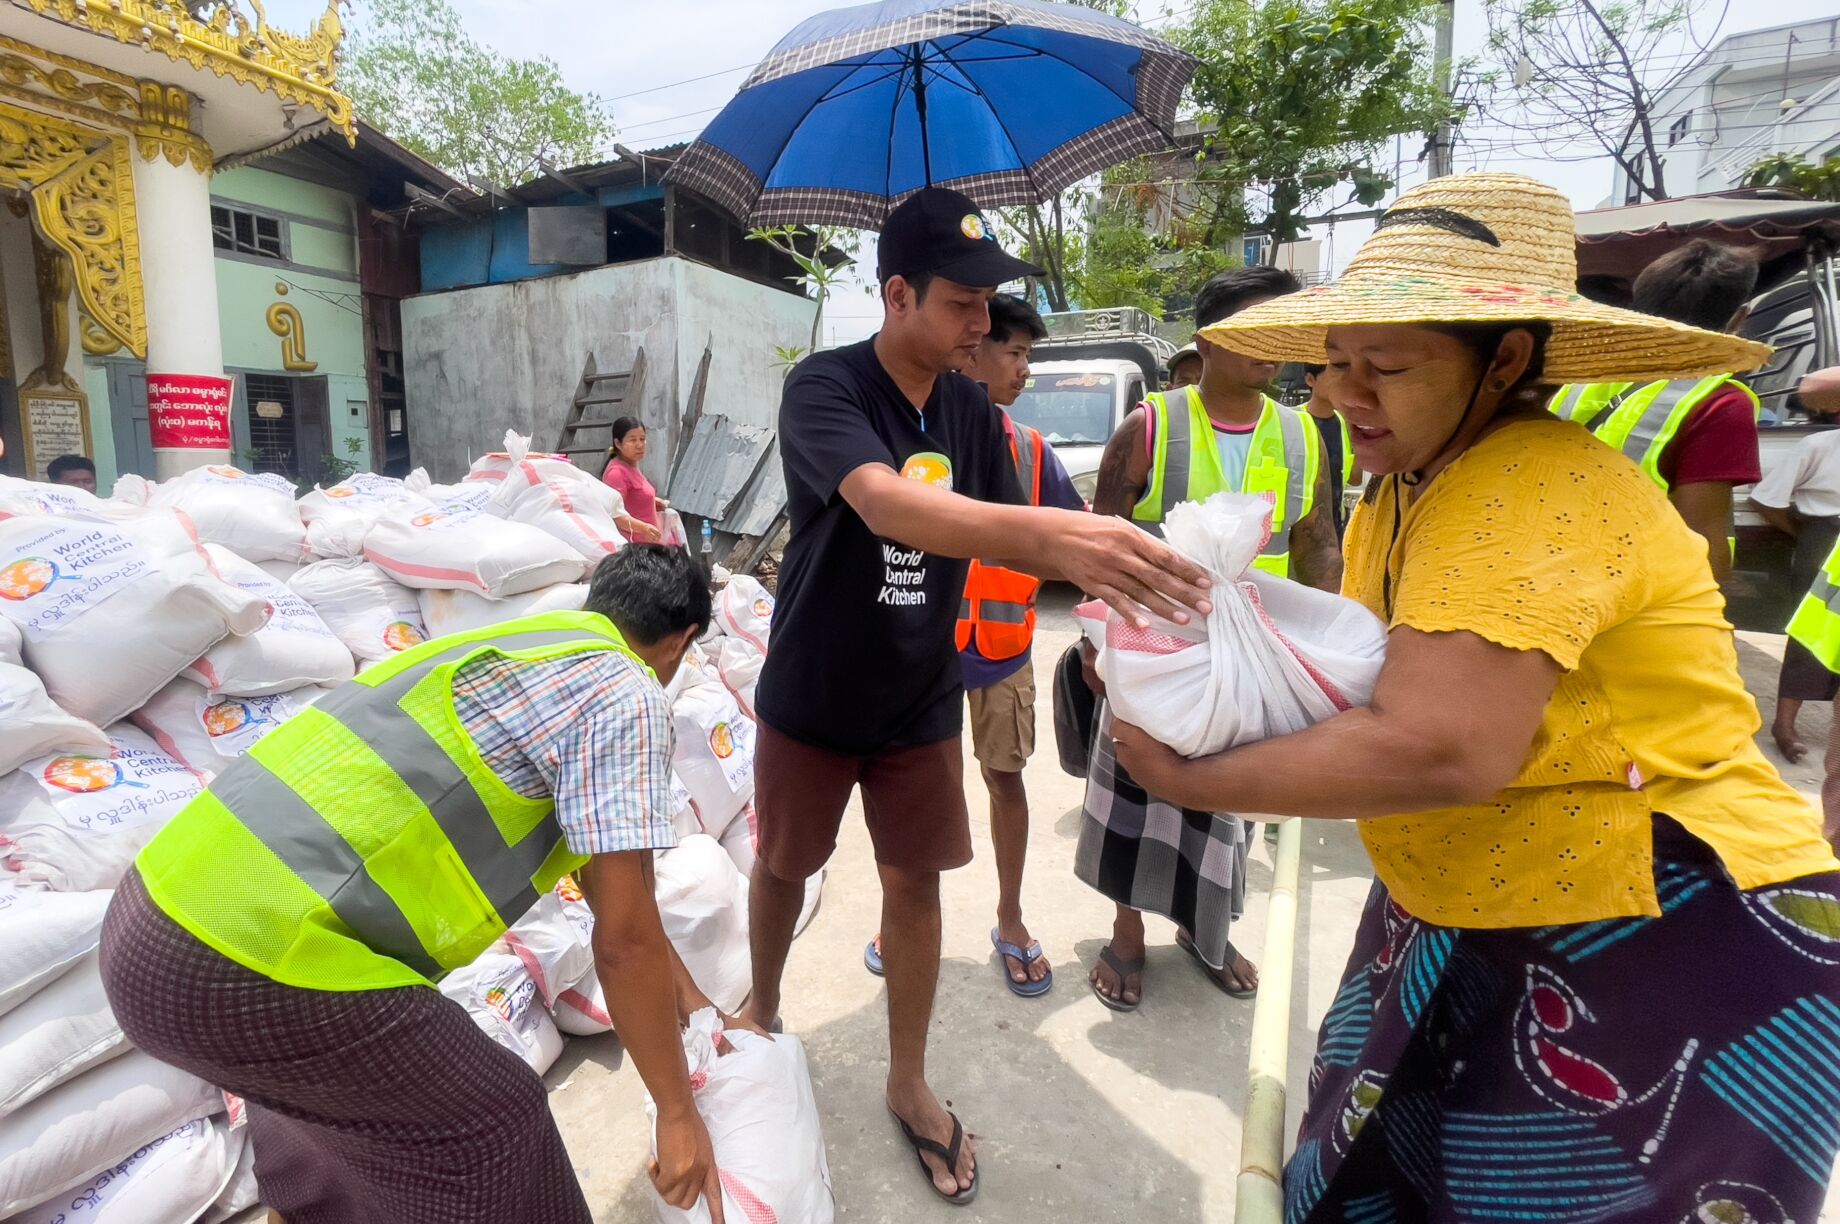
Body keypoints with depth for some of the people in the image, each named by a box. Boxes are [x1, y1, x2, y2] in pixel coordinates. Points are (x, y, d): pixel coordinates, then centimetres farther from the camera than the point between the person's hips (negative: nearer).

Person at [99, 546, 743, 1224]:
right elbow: (623, 939, -7)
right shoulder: (623, 692, -9)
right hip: (241, 965, -9)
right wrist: (678, 1110, 9)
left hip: (152, 916, 10)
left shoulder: (526, 644, 19)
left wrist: (690, 1003, 38)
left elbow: (612, 882, 28)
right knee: (494, 1124, 9)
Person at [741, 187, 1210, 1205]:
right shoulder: (824, 386, -19)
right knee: (783, 865, 16)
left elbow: (1002, 539, 3)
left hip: (920, 701, 4)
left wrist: (1111, 563, -16)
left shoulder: (972, 413, -1)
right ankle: (762, 1006, 46)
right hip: (813, 698, -3)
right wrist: (1047, 531, -54)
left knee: (915, 879, 11)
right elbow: (885, 504, -39)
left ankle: (908, 1082, 31)